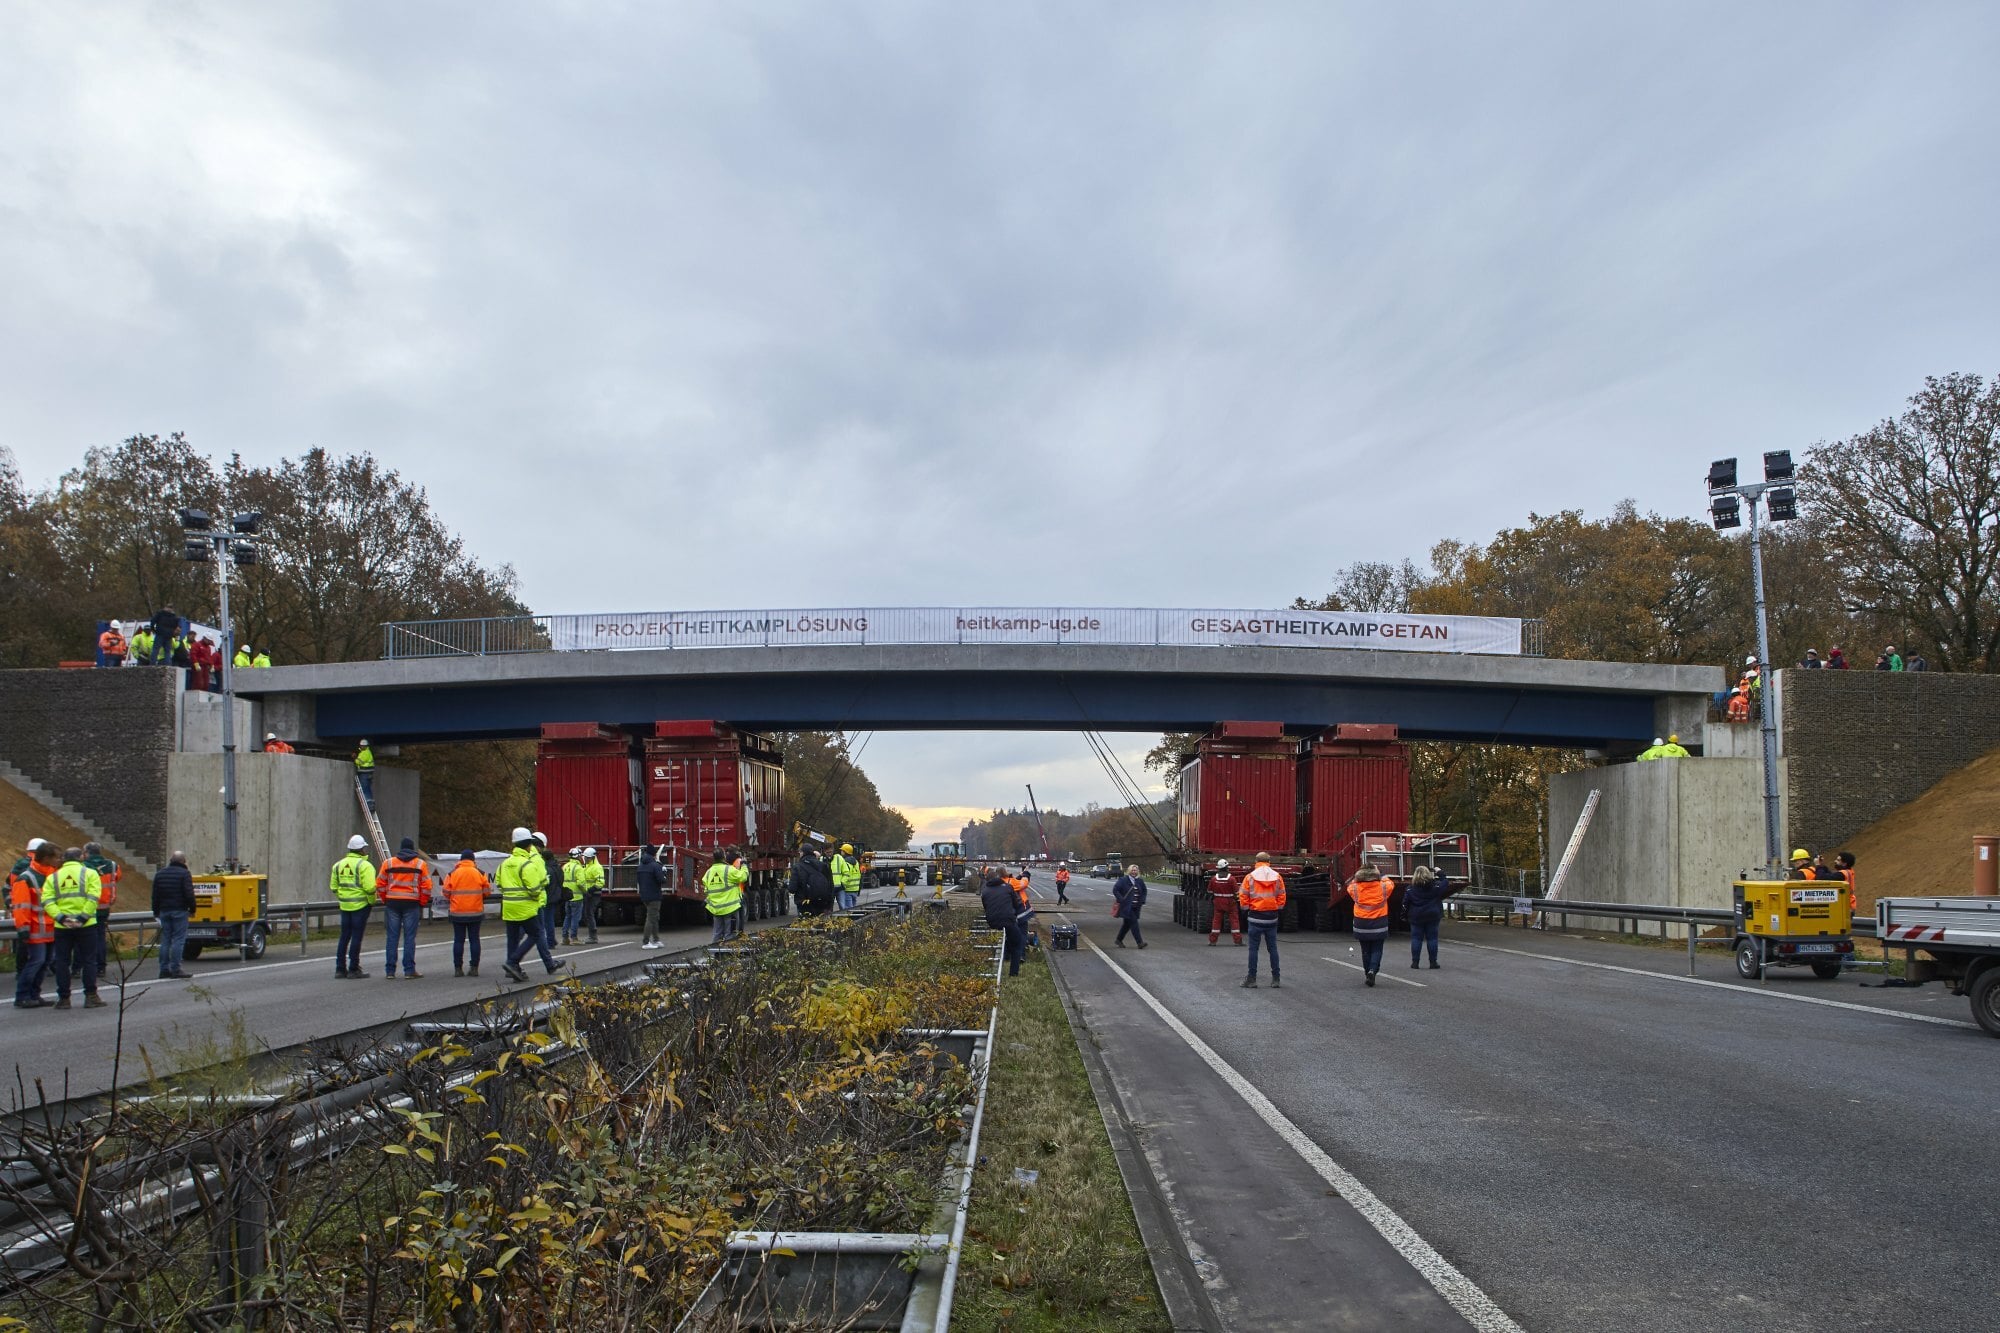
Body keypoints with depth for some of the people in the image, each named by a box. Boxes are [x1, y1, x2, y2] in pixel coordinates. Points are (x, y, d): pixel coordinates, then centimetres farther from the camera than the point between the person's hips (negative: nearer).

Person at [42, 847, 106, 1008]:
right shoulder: (89, 873, 2)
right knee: (89, 961, 6)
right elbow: (93, 898, -12)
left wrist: (61, 917, -10)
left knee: (62, 962, 10)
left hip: (62, 927, 2)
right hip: (86, 926, -2)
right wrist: (83, 918, -13)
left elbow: (47, 900, -4)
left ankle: (63, 998, 11)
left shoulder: (53, 877, 10)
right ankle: (91, 997, 5)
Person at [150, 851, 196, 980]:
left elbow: (155, 895, 15)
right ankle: (175, 970, -10)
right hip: (180, 911, -6)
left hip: (164, 911, 6)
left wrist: (156, 912, 20)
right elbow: (189, 894, -13)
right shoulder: (184, 874, -7)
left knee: (165, 941, 9)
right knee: (178, 940, -6)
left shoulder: (160, 874, 13)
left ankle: (164, 970, 8)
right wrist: (192, 909, -2)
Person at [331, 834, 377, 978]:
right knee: (356, 937, -2)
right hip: (361, 905, -6)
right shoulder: (364, 865, -12)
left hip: (345, 905, 6)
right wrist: (372, 902, -5)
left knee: (344, 937, 13)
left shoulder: (338, 865, 11)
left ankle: (340, 968, 15)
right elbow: (370, 887, -19)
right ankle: (353, 969, 0)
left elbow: (333, 886, 14)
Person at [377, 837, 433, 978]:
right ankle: (409, 970, 0)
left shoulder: (388, 863, 7)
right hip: (412, 903, -2)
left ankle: (389, 971, 5)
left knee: (392, 937, 5)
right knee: (410, 937, 2)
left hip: (392, 903, 2)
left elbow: (380, 885, 5)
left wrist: (385, 901, 14)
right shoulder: (421, 864, 3)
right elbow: (426, 887, -2)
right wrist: (422, 903, 7)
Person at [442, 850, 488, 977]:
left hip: (457, 912, 0)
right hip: (476, 912, 0)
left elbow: (446, 892, 0)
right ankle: (474, 968, 4)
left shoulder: (452, 873, -1)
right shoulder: (480, 873, -1)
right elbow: (486, 891, 0)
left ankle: (458, 968, 4)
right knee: (474, 939, 6)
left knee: (458, 940, 6)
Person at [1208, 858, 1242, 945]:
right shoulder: (1231, 878, -13)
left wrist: (1213, 897, 24)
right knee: (1234, 920, 4)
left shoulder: (1214, 878, -4)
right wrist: (1236, 899, 8)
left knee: (1216, 920, 8)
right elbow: (1236, 892, -8)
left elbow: (1210, 891, 7)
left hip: (1218, 902, 3)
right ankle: (1237, 940, 4)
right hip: (1230, 902, -3)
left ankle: (1213, 941, 9)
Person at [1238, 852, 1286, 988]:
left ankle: (1252, 978, 3)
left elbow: (1243, 897, -4)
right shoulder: (1277, 877, 1)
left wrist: (1245, 911, 8)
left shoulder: (1250, 877, -5)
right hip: (1272, 918, 2)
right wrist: (1279, 910, 15)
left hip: (1255, 917, -2)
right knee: (1273, 948, 9)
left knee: (1253, 948, 3)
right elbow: (1281, 897, 3)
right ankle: (1276, 979, 10)